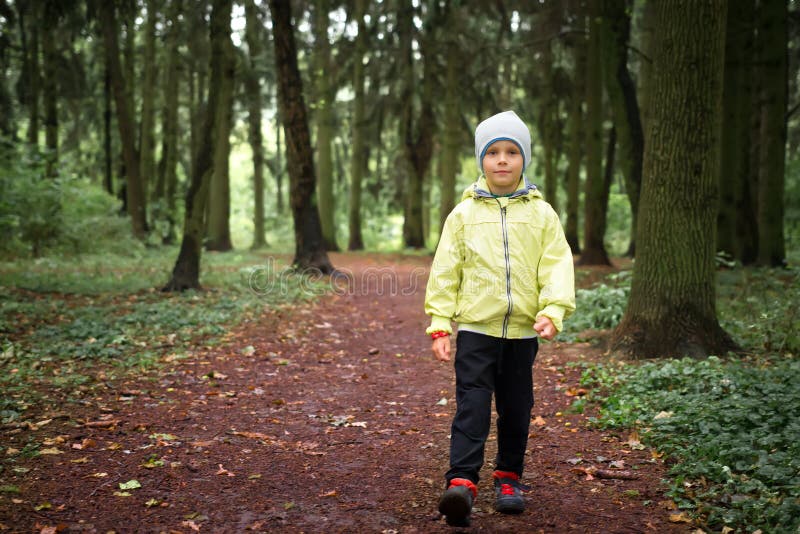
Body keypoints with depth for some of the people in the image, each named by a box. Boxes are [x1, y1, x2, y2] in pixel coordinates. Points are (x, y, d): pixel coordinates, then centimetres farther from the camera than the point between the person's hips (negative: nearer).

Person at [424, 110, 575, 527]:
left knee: (516, 410, 12)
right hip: (475, 326, -2)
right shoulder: (464, 213, 3)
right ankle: (461, 482, -11)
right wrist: (439, 325, -3)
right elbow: (445, 272, 2)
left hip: (523, 329, 2)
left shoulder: (541, 214, 4)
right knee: (471, 406, -9)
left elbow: (557, 267, 0)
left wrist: (553, 311, -16)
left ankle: (508, 478, 29)